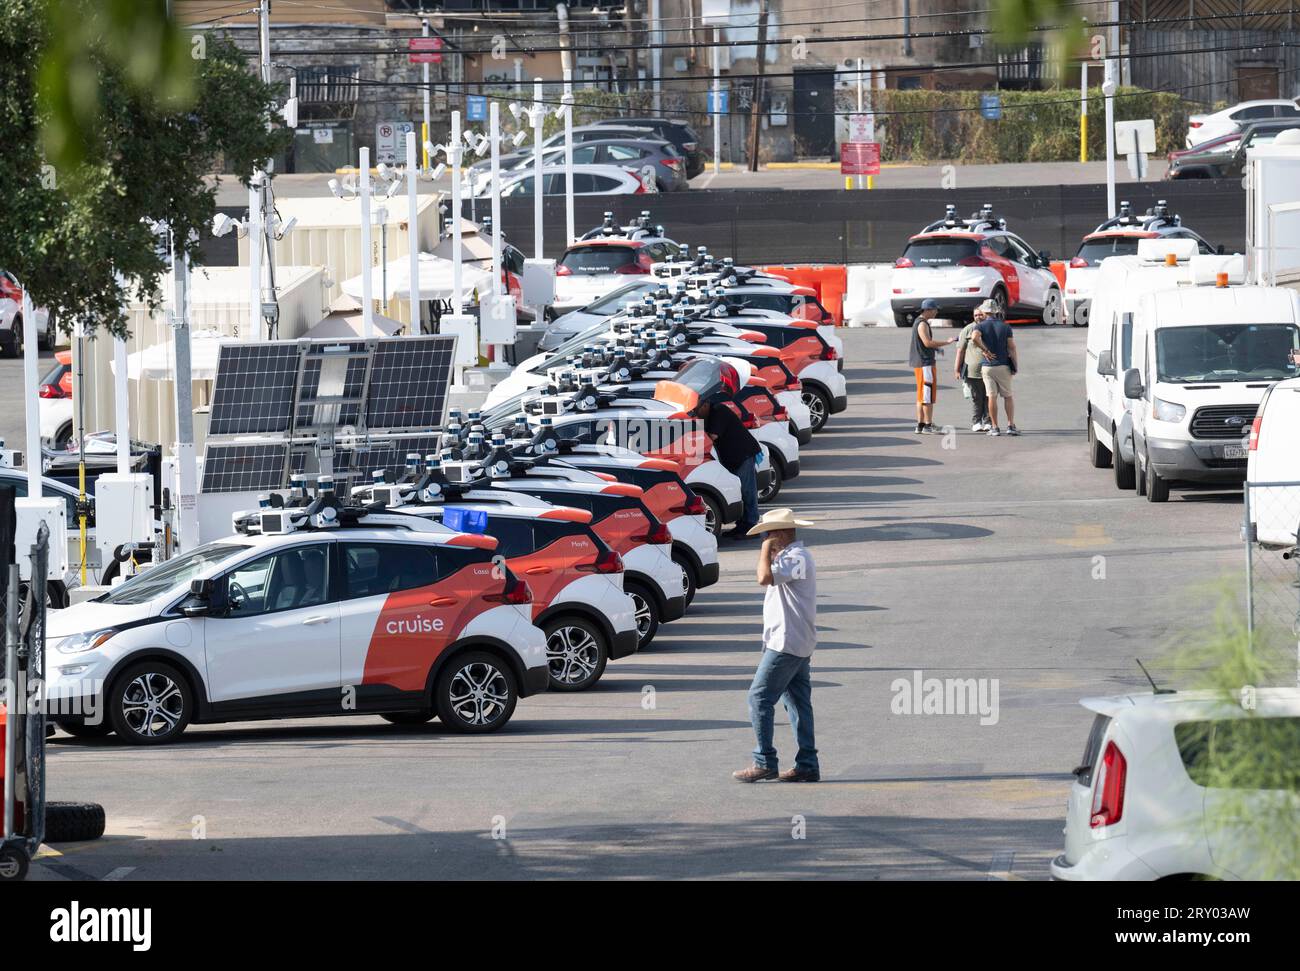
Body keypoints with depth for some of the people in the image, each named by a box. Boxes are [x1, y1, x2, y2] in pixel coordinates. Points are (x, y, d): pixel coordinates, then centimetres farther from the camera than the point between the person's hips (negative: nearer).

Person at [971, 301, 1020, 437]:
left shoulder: (981, 326, -2)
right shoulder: (1005, 326, -1)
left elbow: (974, 337, -25)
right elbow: (1011, 347, -5)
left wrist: (985, 350, -14)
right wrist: (1015, 365, 4)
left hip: (987, 365, 0)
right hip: (1003, 365, 0)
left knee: (992, 397, 3)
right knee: (1008, 396, 9)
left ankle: (994, 427, 3)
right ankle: (1011, 425, 2)